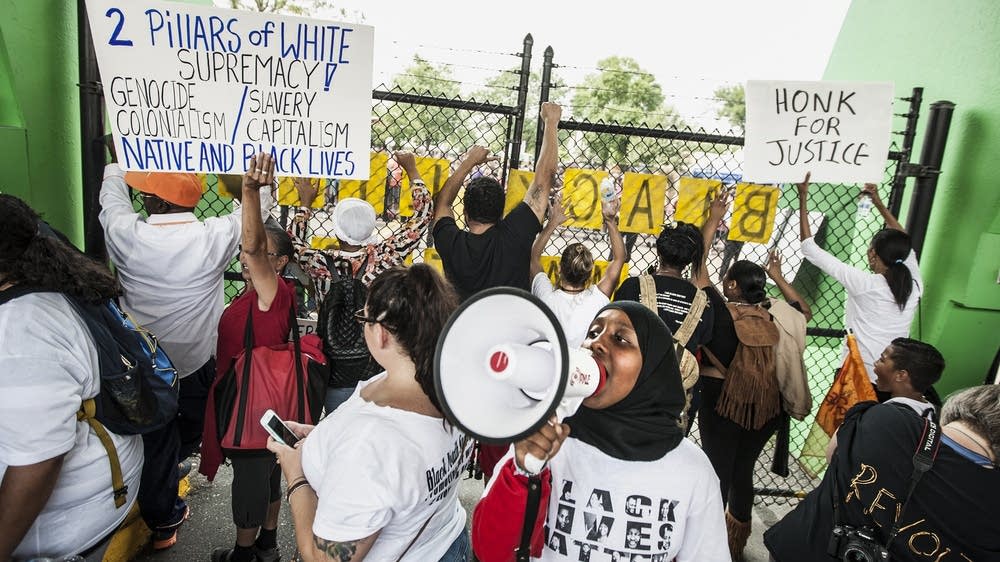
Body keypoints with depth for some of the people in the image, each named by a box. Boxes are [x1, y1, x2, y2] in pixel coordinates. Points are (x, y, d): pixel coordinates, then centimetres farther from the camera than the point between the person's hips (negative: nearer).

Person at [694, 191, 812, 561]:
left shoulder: (720, 311, -17)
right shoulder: (778, 315, -5)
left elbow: (698, 264, -8)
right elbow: (805, 312, 19)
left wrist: (713, 220, 0)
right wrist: (779, 278, 20)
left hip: (721, 399, -4)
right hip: (766, 405, 5)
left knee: (718, 471, 5)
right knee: (743, 471, 17)